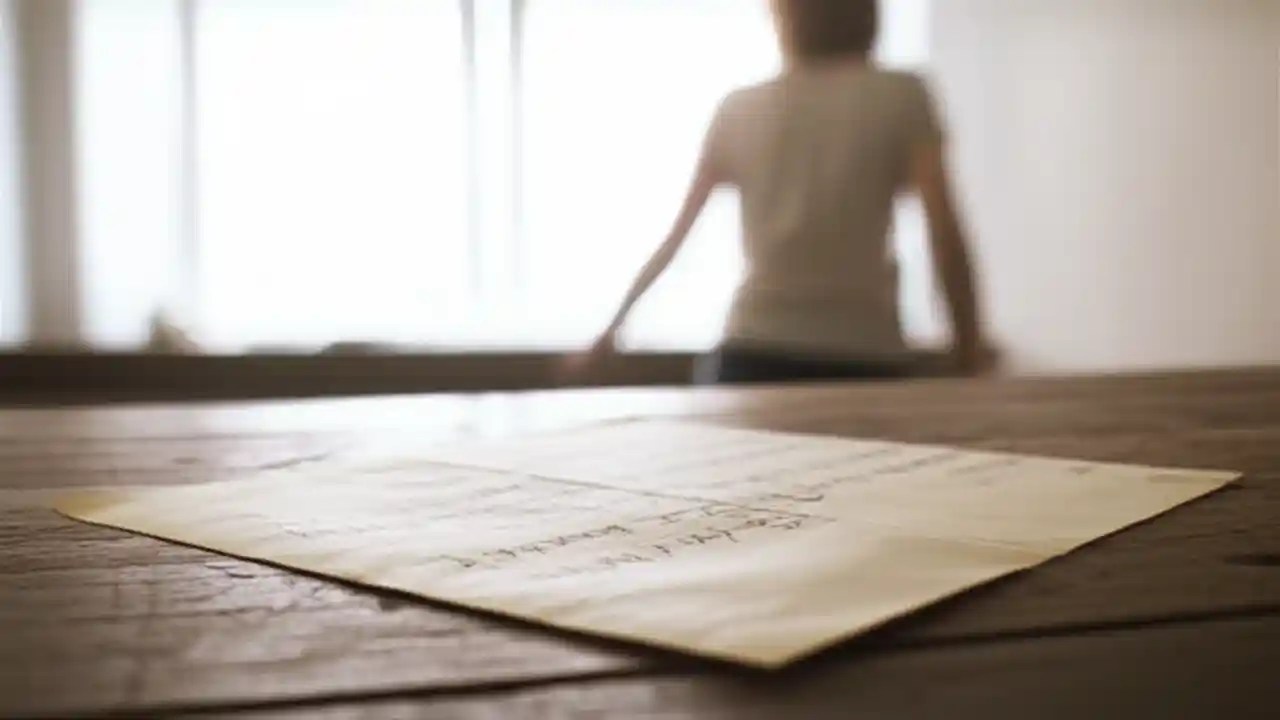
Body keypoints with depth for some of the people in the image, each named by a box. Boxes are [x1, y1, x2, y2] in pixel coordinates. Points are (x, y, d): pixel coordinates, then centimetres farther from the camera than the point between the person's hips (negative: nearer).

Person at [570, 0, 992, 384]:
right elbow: (944, 234, -4)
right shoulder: (900, 96, 3)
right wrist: (969, 340, 3)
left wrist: (613, 328, 24)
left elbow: (675, 237, 15)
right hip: (864, 356, -2)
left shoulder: (738, 109, 11)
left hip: (754, 352, 2)